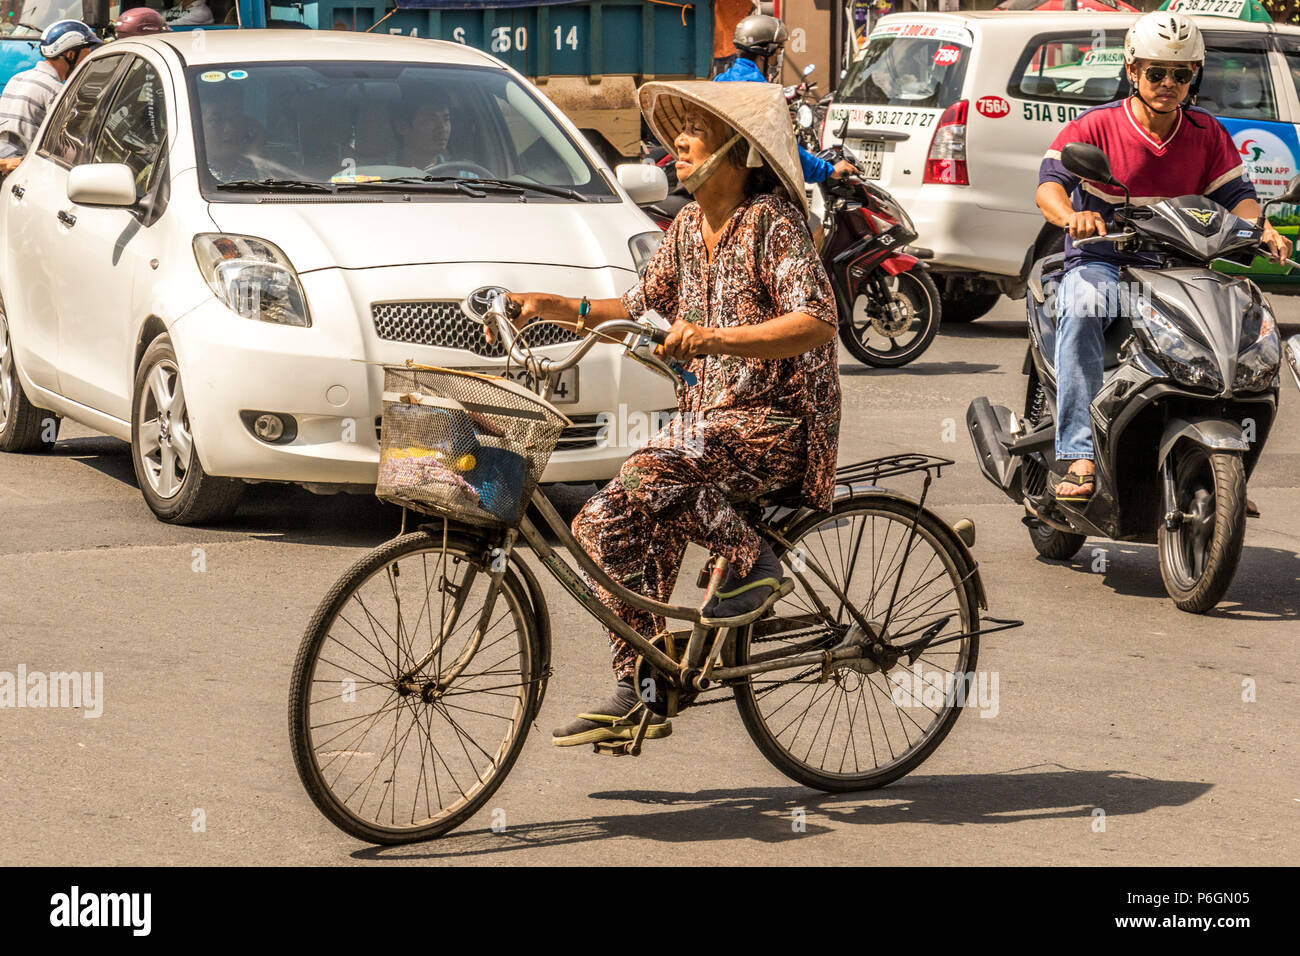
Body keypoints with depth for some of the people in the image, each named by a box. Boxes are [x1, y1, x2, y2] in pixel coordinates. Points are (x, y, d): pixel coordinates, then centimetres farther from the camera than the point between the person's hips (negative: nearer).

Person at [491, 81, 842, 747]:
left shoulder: (770, 222, -14)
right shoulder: (689, 226, 10)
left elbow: (818, 322, -26)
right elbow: (641, 311, 17)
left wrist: (715, 338, -38)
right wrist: (553, 308, 4)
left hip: (776, 423, -8)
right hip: (708, 417, 8)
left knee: (648, 469, -32)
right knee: (608, 524, -3)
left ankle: (750, 558, -11)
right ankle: (639, 692, 6)